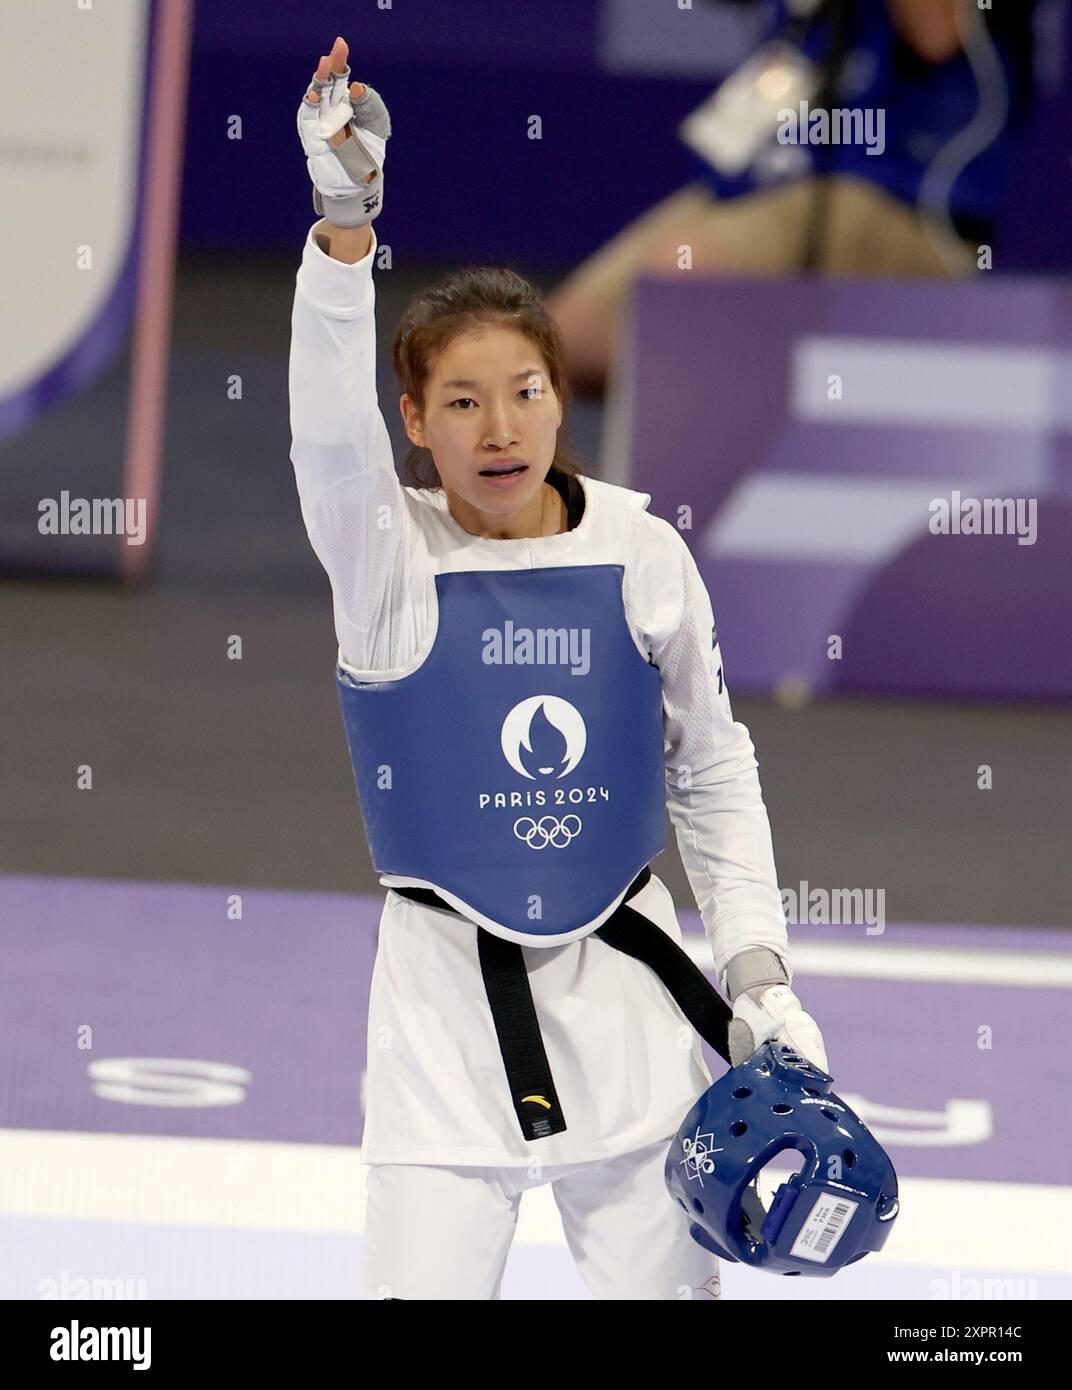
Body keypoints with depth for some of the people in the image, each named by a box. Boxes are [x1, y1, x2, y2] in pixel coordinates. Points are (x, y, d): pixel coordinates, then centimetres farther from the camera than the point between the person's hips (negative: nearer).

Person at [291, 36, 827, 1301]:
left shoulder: (642, 555, -3)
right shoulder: (386, 557, -9)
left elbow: (713, 772, 8)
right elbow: (329, 427, -30)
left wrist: (758, 973, 3)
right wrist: (346, 221, -44)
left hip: (624, 987, 2)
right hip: (446, 993, -2)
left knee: (664, 1280, 9)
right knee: (422, 1288, -8)